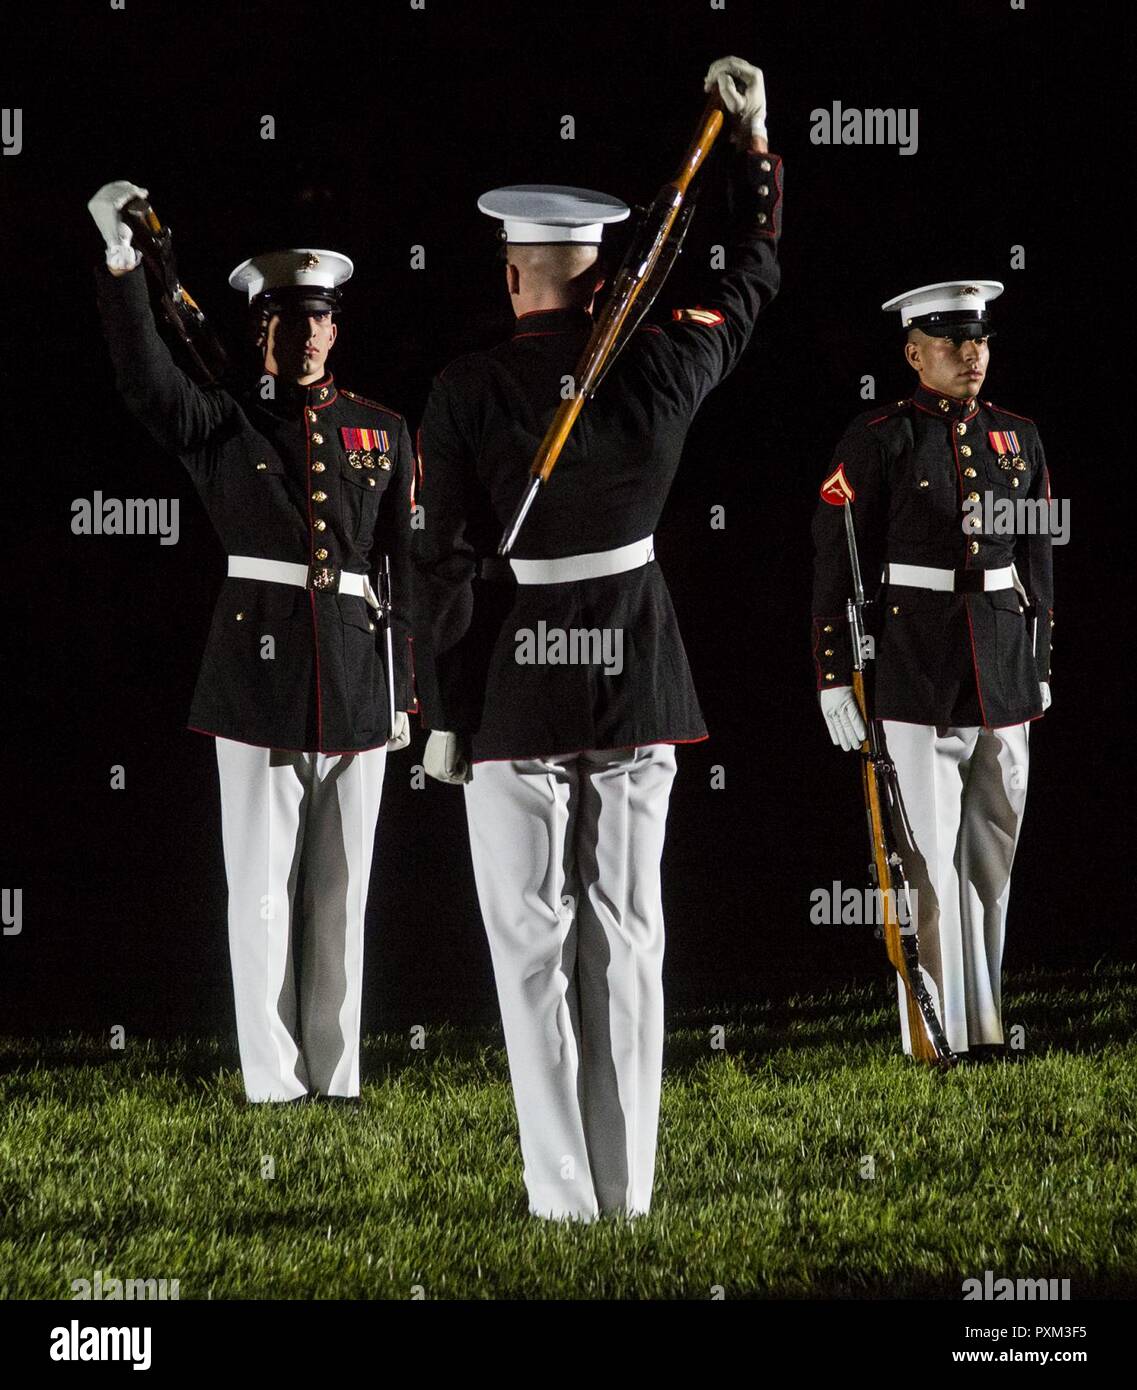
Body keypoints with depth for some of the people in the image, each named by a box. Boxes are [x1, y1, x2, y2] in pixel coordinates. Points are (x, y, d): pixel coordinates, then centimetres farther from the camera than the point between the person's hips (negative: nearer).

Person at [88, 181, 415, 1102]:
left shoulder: (382, 433, 11)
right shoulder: (224, 423, 4)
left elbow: (409, 569, 13)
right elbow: (147, 381, -17)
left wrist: (406, 691, 9)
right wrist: (122, 263, -30)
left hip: (356, 682, 2)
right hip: (256, 677, -2)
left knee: (342, 892, 7)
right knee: (263, 890, -1)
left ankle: (336, 1081, 13)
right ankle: (275, 1087, 5)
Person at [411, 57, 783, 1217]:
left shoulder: (469, 391, -11)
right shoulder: (659, 370, -2)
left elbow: (447, 563, -11)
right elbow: (752, 282, 18)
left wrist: (442, 719, -4)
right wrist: (755, 144, 29)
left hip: (513, 684, -3)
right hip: (637, 678, 3)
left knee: (532, 944, 2)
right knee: (625, 935, 8)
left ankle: (565, 1196, 0)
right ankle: (628, 1191, 8)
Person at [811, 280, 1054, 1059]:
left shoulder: (1019, 439, 11)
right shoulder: (879, 442, -4)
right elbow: (837, 567, -6)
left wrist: (1041, 670, 16)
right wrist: (835, 678, -9)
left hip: (1004, 680, 5)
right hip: (916, 677, -5)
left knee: (995, 854, 9)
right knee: (928, 858, -5)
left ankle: (987, 1027, 18)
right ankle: (938, 1038, -1)